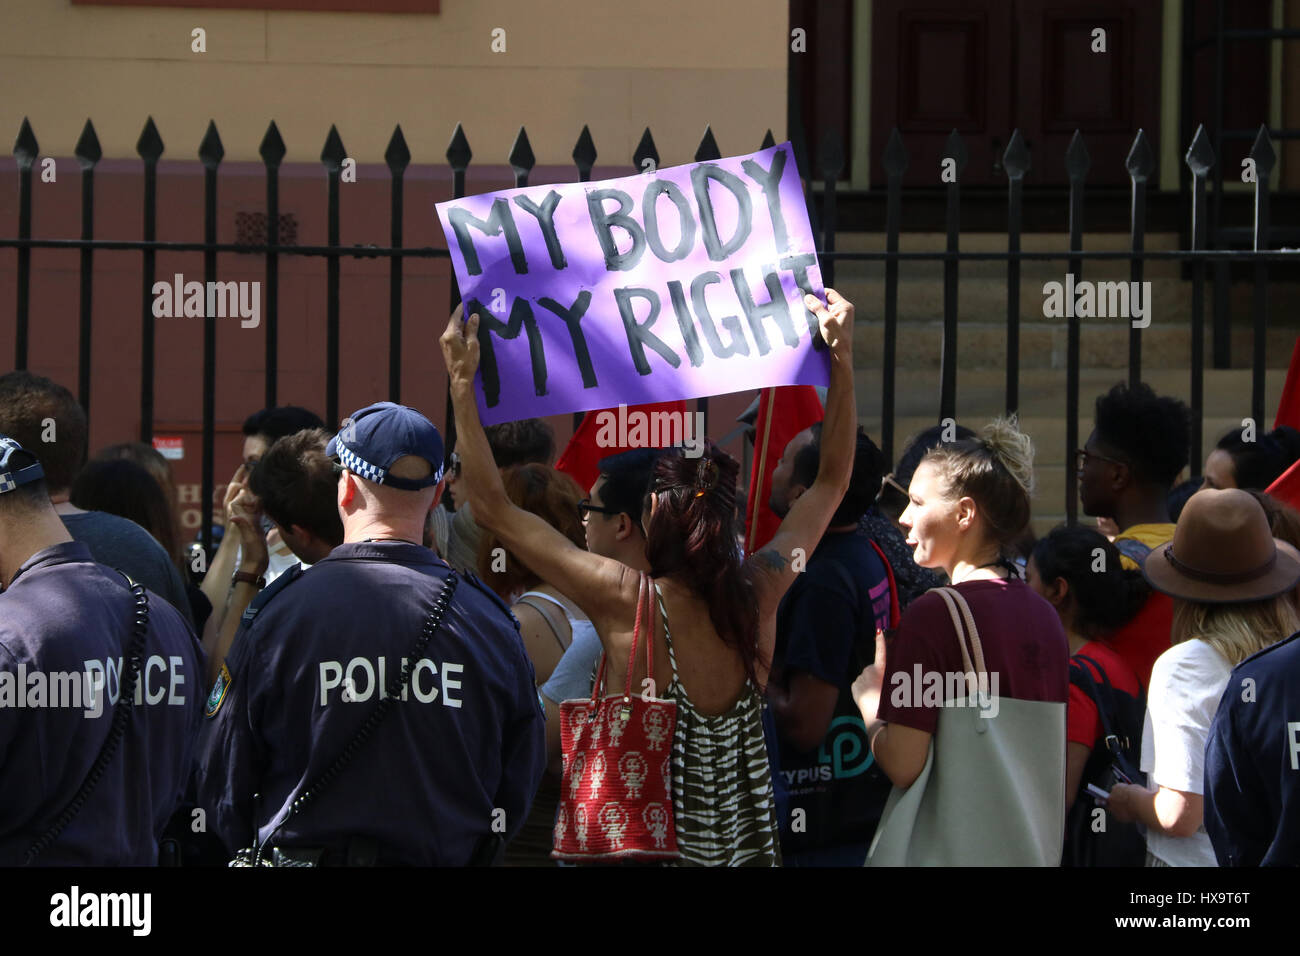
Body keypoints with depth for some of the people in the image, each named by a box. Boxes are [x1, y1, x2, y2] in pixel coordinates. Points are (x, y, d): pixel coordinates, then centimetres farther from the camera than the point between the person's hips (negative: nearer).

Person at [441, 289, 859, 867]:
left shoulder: (625, 602, -19)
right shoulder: (761, 592, -7)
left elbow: (492, 509, -13)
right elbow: (831, 483, 10)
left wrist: (462, 381, -10)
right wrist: (842, 357, 13)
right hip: (749, 844, 4)